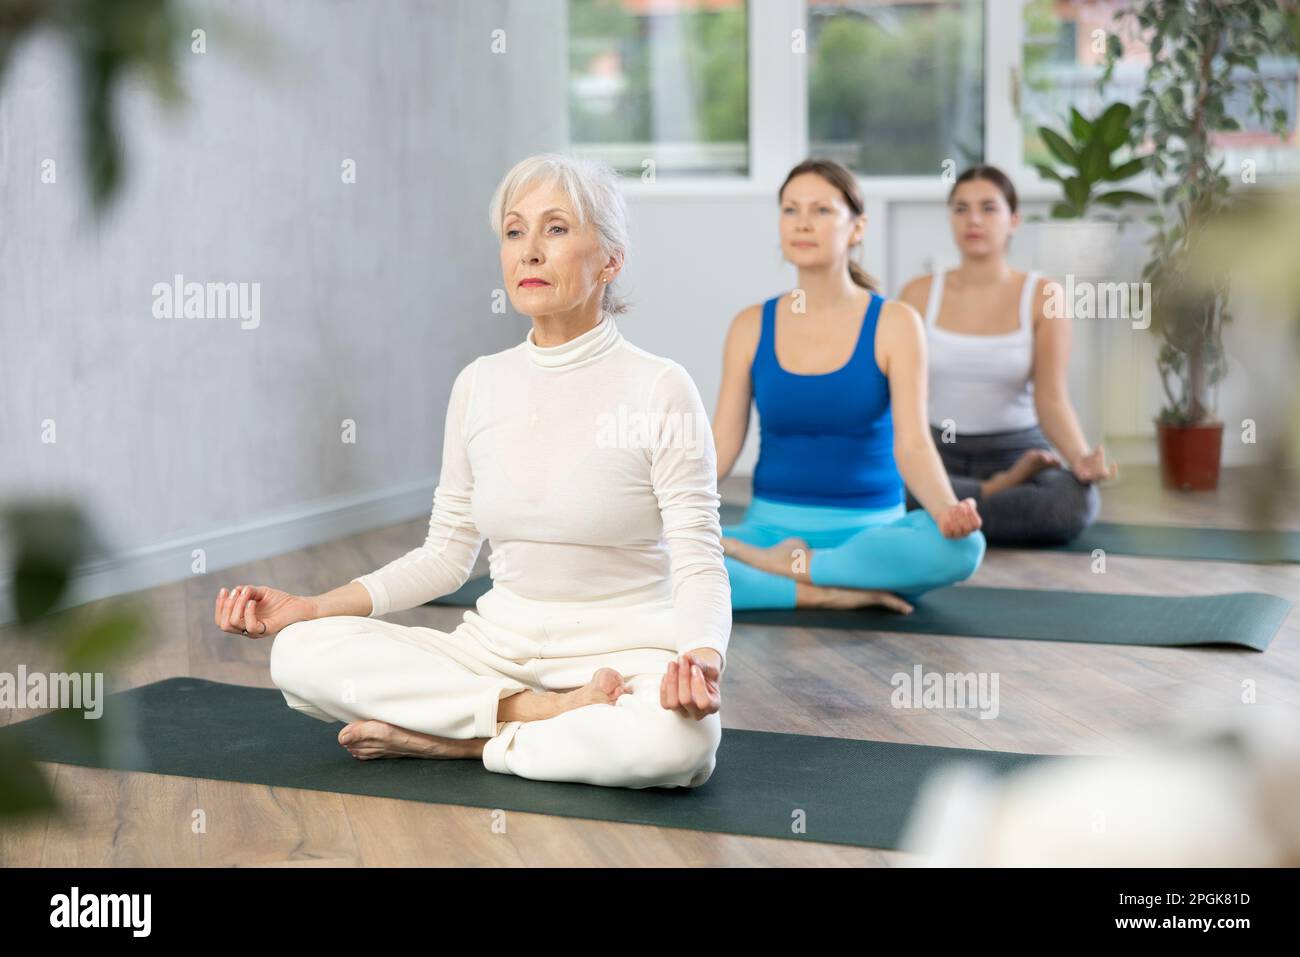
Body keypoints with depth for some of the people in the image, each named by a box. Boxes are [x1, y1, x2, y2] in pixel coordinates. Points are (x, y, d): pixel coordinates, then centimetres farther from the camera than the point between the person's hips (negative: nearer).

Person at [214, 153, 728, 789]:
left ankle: (448, 737, -17)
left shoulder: (658, 388, -9)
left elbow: (700, 565, -11)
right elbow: (446, 553, 10)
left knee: (679, 736, -39)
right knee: (300, 652, -17)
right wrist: (313, 605, -3)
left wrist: (702, 655, -33)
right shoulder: (479, 385, 5)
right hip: (498, 643, 4)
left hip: (621, 655, -3)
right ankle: (543, 712, -14)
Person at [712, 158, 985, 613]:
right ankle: (831, 594, -22)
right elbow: (720, 445, 0)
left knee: (961, 545, -35)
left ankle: (780, 567, -19)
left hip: (868, 532, -1)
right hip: (772, 527, 1)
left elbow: (912, 444, -12)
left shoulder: (894, 323, -4)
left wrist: (947, 510, -34)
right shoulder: (751, 327, 3)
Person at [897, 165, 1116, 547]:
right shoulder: (918, 295, 2)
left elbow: (1052, 399, -12)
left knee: (1076, 500, -35)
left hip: (1016, 452, -1)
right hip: (937, 452, 1)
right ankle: (1000, 491, -11)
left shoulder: (1043, 297, -4)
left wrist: (1079, 456, -33)